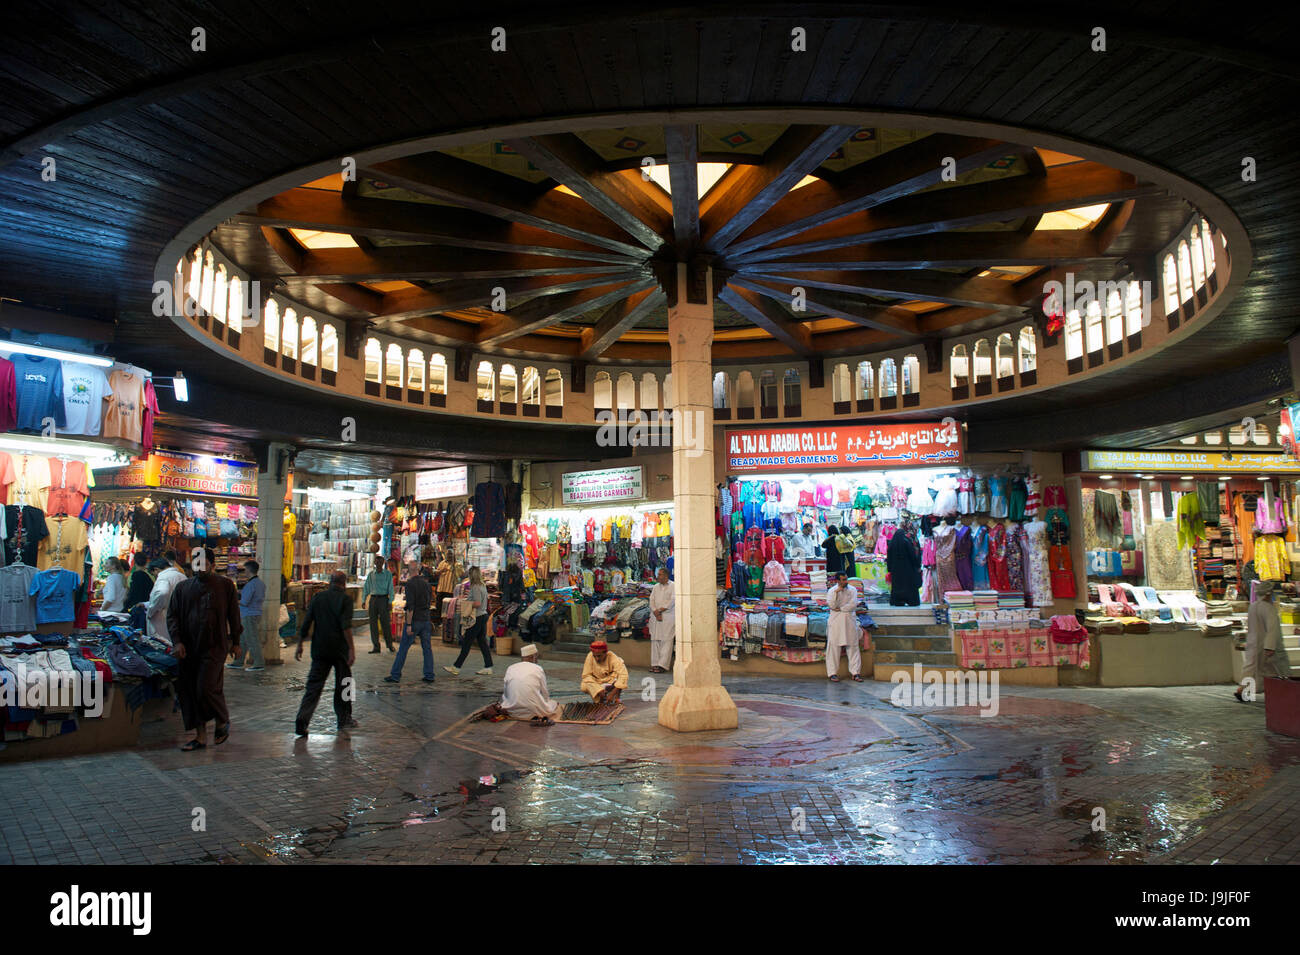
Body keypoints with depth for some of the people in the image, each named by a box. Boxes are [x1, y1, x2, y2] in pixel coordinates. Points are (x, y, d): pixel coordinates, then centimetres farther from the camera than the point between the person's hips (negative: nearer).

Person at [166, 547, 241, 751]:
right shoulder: (183, 587, 8)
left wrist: (235, 642, 6)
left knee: (207, 689, -12)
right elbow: (172, 616, 8)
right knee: (189, 692, 5)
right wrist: (177, 641, -4)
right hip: (188, 648, 4)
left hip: (214, 647, -4)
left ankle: (223, 721, 15)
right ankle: (200, 736, 15)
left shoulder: (225, 586, 2)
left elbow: (234, 617, 7)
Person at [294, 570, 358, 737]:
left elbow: (306, 624, 4)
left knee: (314, 685, 3)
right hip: (340, 650, -3)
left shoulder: (318, 597, 6)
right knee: (343, 685, 11)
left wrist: (300, 645, 11)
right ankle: (344, 720, 20)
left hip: (319, 649, 3)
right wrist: (351, 649, -17)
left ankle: (302, 719, -12)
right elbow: (346, 626, -16)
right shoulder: (345, 599, -6)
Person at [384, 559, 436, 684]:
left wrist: (409, 624, -17)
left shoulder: (410, 584, -12)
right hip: (426, 620, 6)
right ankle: (429, 675, 9)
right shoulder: (426, 582, 8)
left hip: (415, 620, -6)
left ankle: (395, 675, 7)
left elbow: (410, 606, -17)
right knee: (427, 648, 9)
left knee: (403, 649, 2)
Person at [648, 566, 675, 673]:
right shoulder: (655, 587, 17)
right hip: (655, 617, 5)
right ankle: (655, 664, 3)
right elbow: (651, 600, 9)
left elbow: (673, 600, -7)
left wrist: (660, 610, -8)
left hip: (668, 617, -5)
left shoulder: (673, 586, 2)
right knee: (655, 640, 1)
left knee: (666, 641, -9)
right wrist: (656, 613, -7)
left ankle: (662, 665, -12)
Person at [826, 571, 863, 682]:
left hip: (850, 622, 1)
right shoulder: (831, 591, 3)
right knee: (834, 647, -2)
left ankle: (855, 673, 5)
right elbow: (832, 605, -12)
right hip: (836, 622, -1)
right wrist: (836, 592, -17)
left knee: (854, 647, 0)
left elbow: (853, 605, -7)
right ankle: (832, 673, 3)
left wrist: (840, 609, -9)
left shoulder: (852, 590, 5)